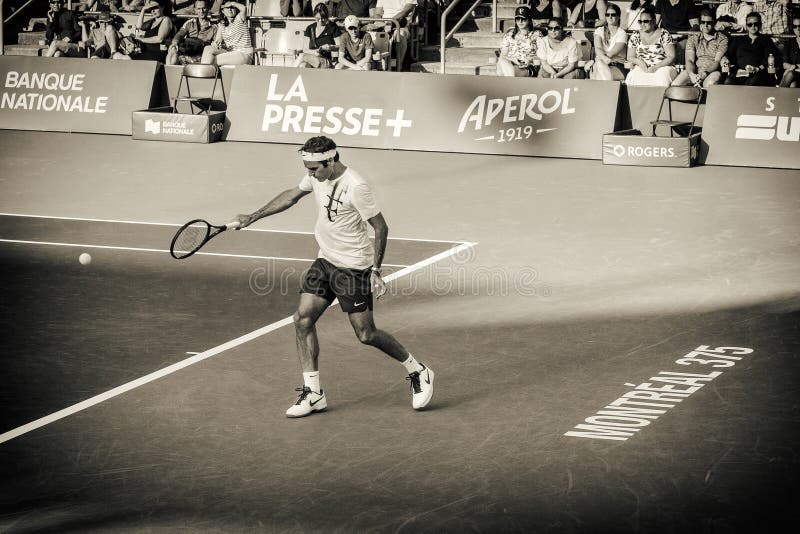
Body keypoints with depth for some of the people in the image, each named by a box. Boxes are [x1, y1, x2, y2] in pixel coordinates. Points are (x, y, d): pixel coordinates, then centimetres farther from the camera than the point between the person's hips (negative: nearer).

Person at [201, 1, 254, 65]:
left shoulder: (239, 19, 1)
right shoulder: (221, 25, 15)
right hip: (229, 52, 5)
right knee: (208, 49, -19)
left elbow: (243, 8, -20)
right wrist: (215, 44, -20)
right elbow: (218, 39, 5)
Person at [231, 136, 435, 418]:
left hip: (353, 267, -8)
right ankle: (313, 393, 2)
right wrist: (252, 217, 18)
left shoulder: (355, 186, -23)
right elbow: (291, 195, 18)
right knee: (303, 319, -4)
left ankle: (418, 373, 17)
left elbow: (381, 227, -18)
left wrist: (376, 271, -21)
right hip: (325, 260, 8)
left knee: (366, 334, -4)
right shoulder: (317, 176, 0)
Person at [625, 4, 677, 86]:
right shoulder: (635, 36, 11)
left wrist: (656, 67, -15)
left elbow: (671, 57, -2)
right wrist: (639, 61, -7)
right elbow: (630, 57, 15)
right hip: (641, 69, 2)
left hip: (662, 68, -2)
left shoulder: (664, 35, 2)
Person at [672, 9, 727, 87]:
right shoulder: (693, 39, 13)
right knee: (675, 84, -25)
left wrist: (704, 73, -25)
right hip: (694, 72, 3)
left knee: (709, 84, -40)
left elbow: (717, 62, -6)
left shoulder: (722, 39, 5)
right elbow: (689, 60, 1)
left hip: (712, 71, -3)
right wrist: (691, 74, -22)